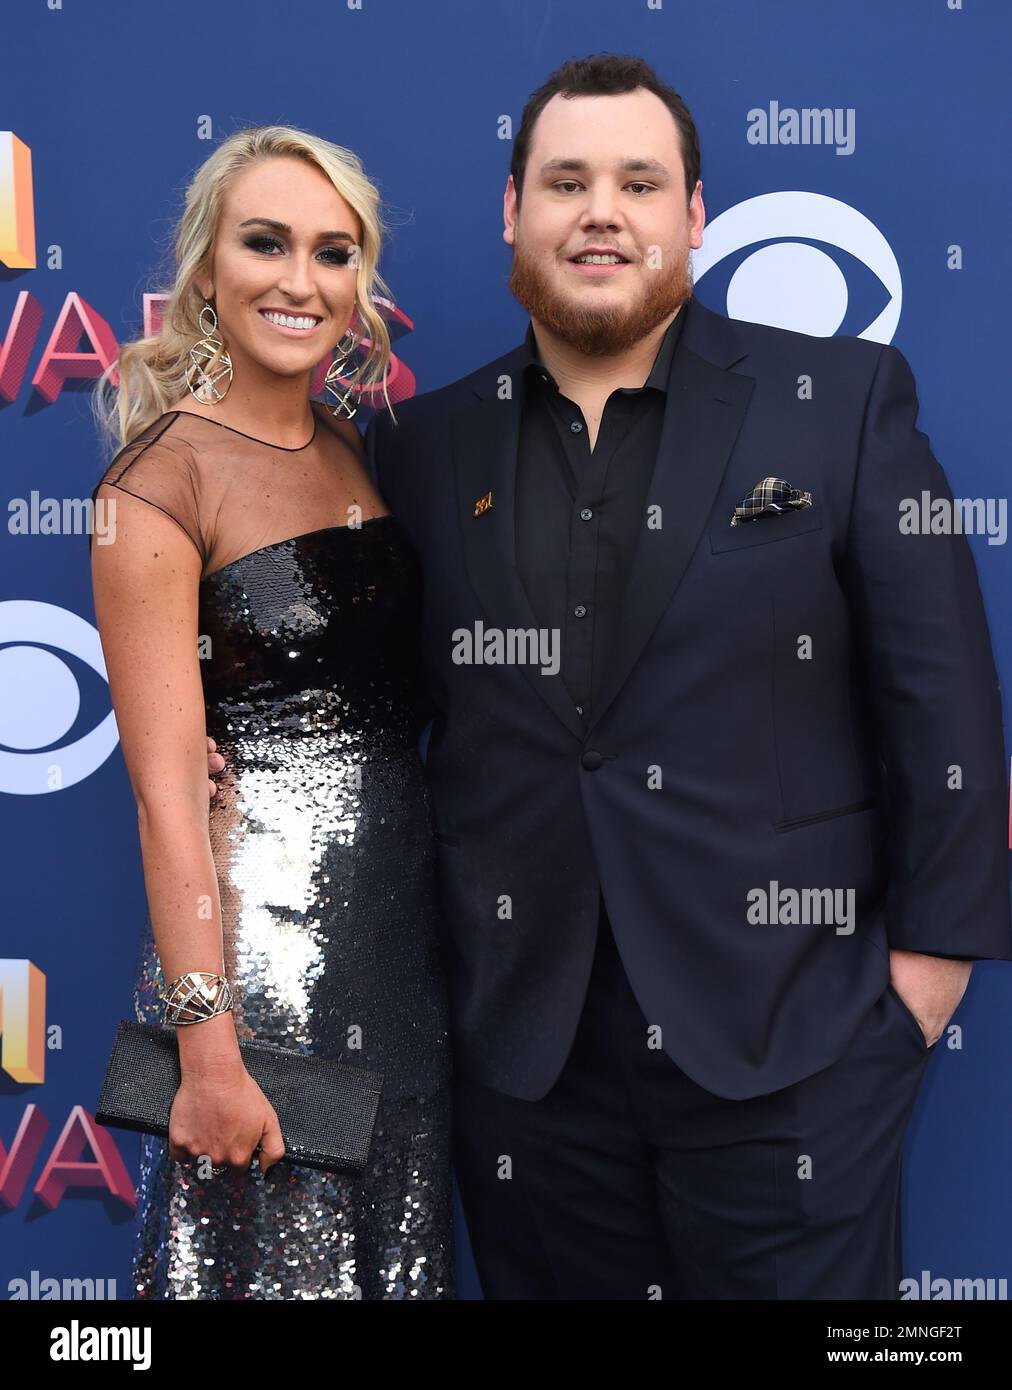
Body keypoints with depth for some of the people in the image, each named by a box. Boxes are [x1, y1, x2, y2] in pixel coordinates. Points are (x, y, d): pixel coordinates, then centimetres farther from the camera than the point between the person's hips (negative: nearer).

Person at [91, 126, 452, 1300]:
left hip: (405, 909, 7)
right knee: (275, 1249, 9)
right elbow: (167, 791, -17)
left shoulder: (355, 445, 7)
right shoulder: (159, 484, -13)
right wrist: (207, 1046, -18)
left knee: (399, 1239, 19)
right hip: (261, 912, -7)